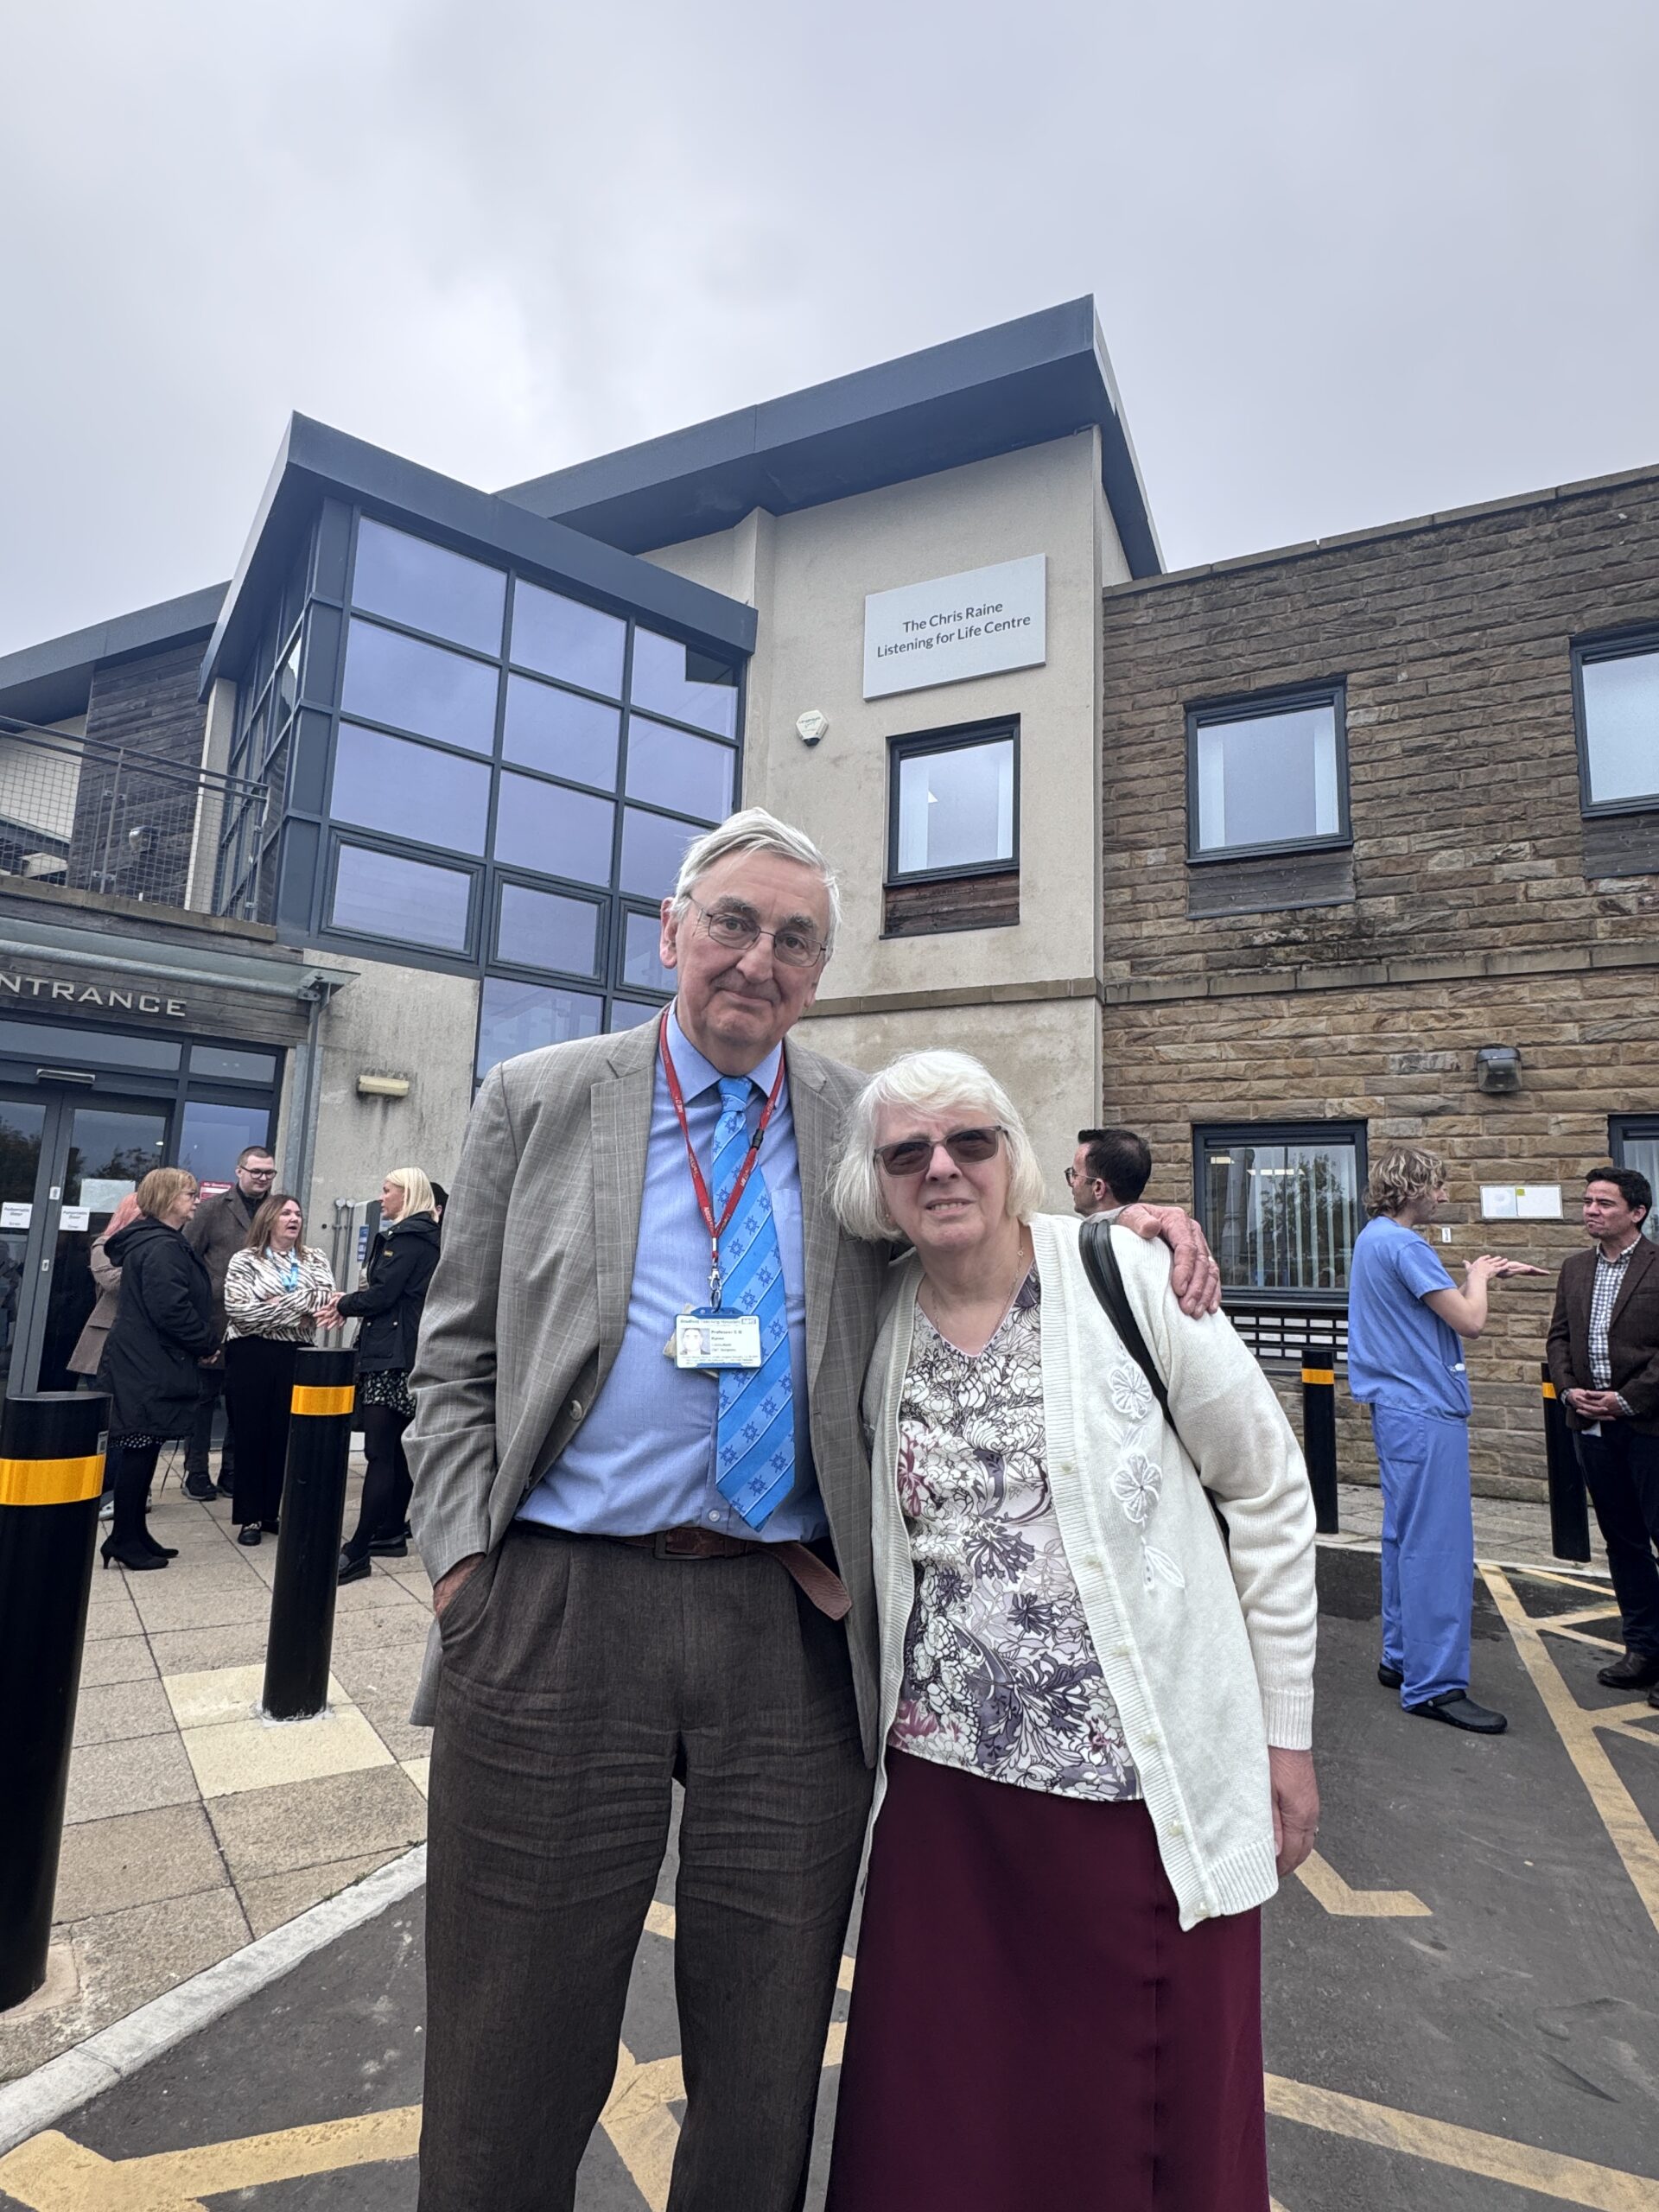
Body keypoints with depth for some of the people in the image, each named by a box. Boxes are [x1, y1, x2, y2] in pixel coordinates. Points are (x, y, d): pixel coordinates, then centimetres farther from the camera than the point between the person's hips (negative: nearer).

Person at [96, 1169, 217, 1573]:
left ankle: (133, 1535, 22)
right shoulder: (162, 1248, -18)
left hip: (141, 1363, 11)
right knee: (139, 1451, -3)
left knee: (139, 1450, 14)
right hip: (150, 1368, -11)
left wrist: (203, 1340, 15)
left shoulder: (149, 1241, 16)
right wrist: (208, 1342, -11)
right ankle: (126, 1541, 6)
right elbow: (172, 1309, -24)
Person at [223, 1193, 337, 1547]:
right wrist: (298, 1310, -11)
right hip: (252, 1355, -2)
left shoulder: (315, 1260, 9)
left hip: (296, 1357, 2)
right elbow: (238, 1310, -11)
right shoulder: (245, 1261, 1)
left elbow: (328, 1299, -5)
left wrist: (283, 1303, -13)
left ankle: (272, 1512, 19)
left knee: (283, 1435, 7)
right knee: (250, 1434, 3)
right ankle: (249, 1517, 13)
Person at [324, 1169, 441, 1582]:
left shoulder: (408, 1238, -12)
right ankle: (392, 1532, 24)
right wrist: (351, 1305, 4)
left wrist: (345, 1305, 0)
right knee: (398, 1448, 15)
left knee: (379, 1452, -11)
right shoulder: (426, 1237, 17)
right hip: (410, 1354, 10)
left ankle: (358, 1551, -11)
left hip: (392, 1355, -10)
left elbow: (382, 1294, -17)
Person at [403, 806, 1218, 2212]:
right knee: (514, 2060, 15)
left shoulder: (860, 1123, 6)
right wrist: (463, 1555, -5)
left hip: (794, 1628, 2)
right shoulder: (538, 1102, 4)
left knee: (767, 2063, 18)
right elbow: (460, 1361, 6)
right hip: (557, 1614, -1)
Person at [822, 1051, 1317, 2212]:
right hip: (947, 1780, 3)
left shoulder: (1126, 1273, -9)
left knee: (1167, 2115, 13)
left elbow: (1270, 1494, -2)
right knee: (940, 2116, 14)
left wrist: (1287, 1732, 0)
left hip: (1151, 1778, -2)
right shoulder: (874, 1326, 0)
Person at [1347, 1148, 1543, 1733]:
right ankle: (1435, 1685, 0)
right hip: (1425, 1412, -11)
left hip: (1399, 1409, 11)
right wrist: (1478, 1276, 1)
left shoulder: (1375, 1238, 16)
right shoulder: (1402, 1244, -18)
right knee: (1438, 1546, -6)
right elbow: (1469, 1321, -17)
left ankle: (1402, 1658, 26)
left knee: (1407, 1537, 16)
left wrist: (1487, 1275, 19)